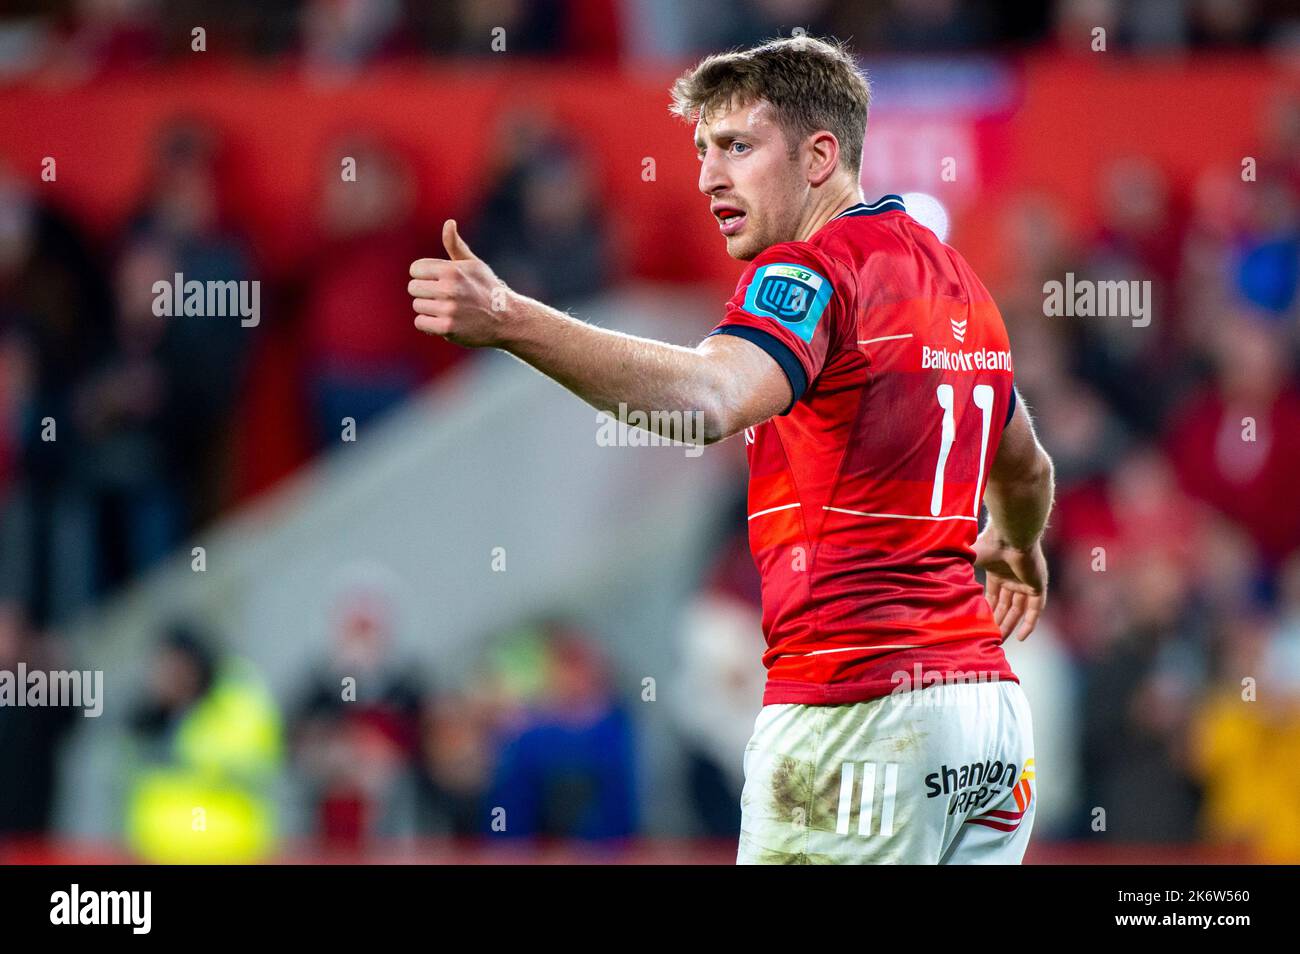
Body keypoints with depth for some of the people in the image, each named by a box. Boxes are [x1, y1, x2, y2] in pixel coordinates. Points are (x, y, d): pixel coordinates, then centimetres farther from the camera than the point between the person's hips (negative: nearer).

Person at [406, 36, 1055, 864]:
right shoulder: (956, 277, 18)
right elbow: (1027, 468, 35)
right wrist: (1016, 548, 60)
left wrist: (507, 320, -45)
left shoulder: (813, 268, -11)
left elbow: (709, 397, -33)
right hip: (988, 698, 9)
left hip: (855, 708, -9)